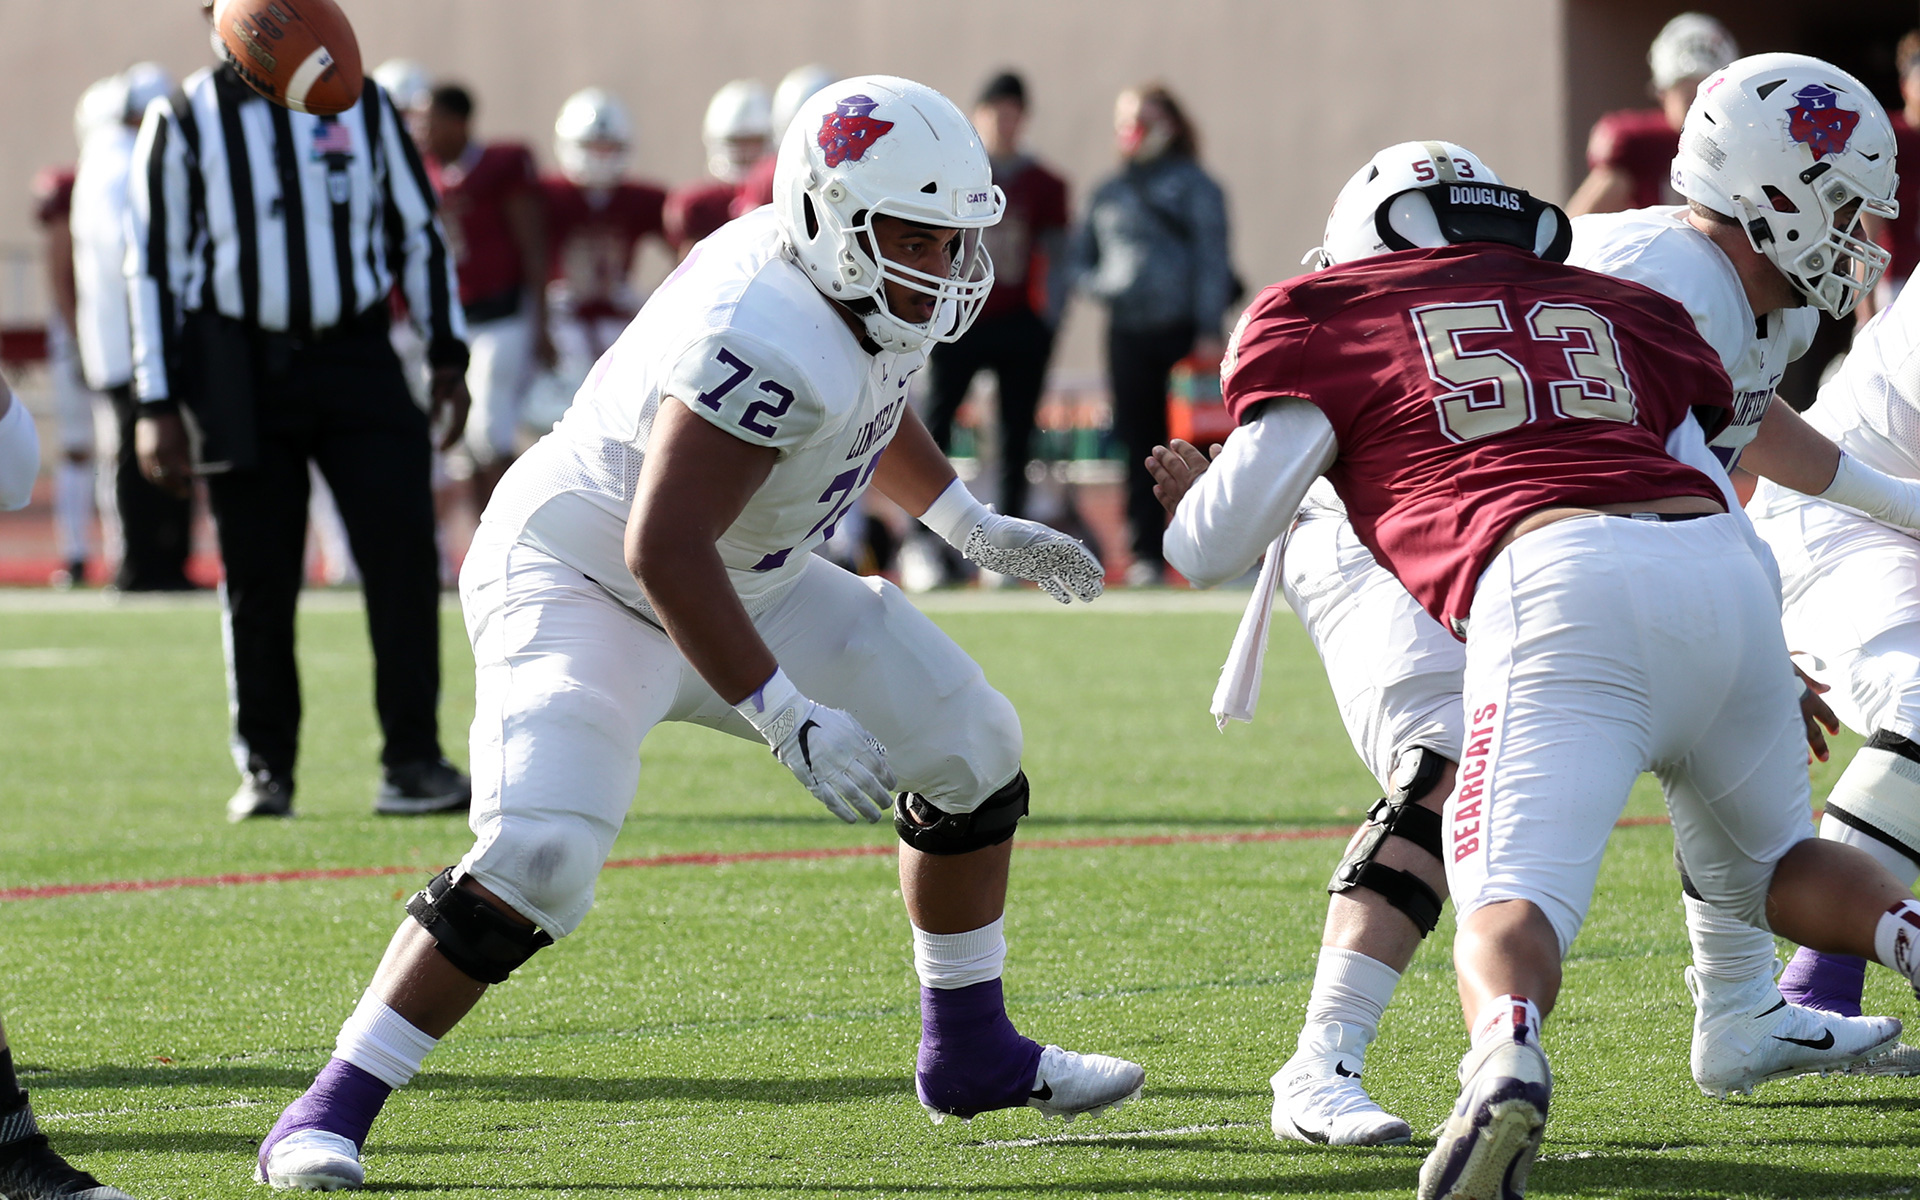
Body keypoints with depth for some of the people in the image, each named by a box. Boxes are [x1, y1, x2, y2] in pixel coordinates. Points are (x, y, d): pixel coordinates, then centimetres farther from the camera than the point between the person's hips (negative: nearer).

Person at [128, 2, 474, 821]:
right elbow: (155, 268, 1)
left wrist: (448, 356, 8)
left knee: (404, 553, -10)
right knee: (259, 582, 2)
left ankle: (412, 762, -6)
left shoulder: (361, 104, 7)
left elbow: (417, 231, 13)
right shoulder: (183, 124, 0)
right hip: (242, 377, -1)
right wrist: (158, 407, -3)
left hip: (355, 359, 1)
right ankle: (264, 768, 15)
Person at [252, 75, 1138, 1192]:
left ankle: (972, 1056, 26)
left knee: (972, 750, 9)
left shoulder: (869, 291, -6)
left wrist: (975, 525, 17)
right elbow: (663, 551, -38)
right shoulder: (767, 343, -35)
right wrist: (791, 720, -37)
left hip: (745, 580, 10)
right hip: (583, 584, -10)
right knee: (538, 858, -29)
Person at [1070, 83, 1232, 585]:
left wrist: (1209, 331, -10)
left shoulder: (1192, 185, 3)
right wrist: (1101, 284, 1)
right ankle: (1146, 553, 6)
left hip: (1182, 330, -5)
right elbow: (1080, 257, 24)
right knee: (1139, 444, 3)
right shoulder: (1109, 192, 17)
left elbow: (1211, 258, -2)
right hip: (1128, 332, 5)